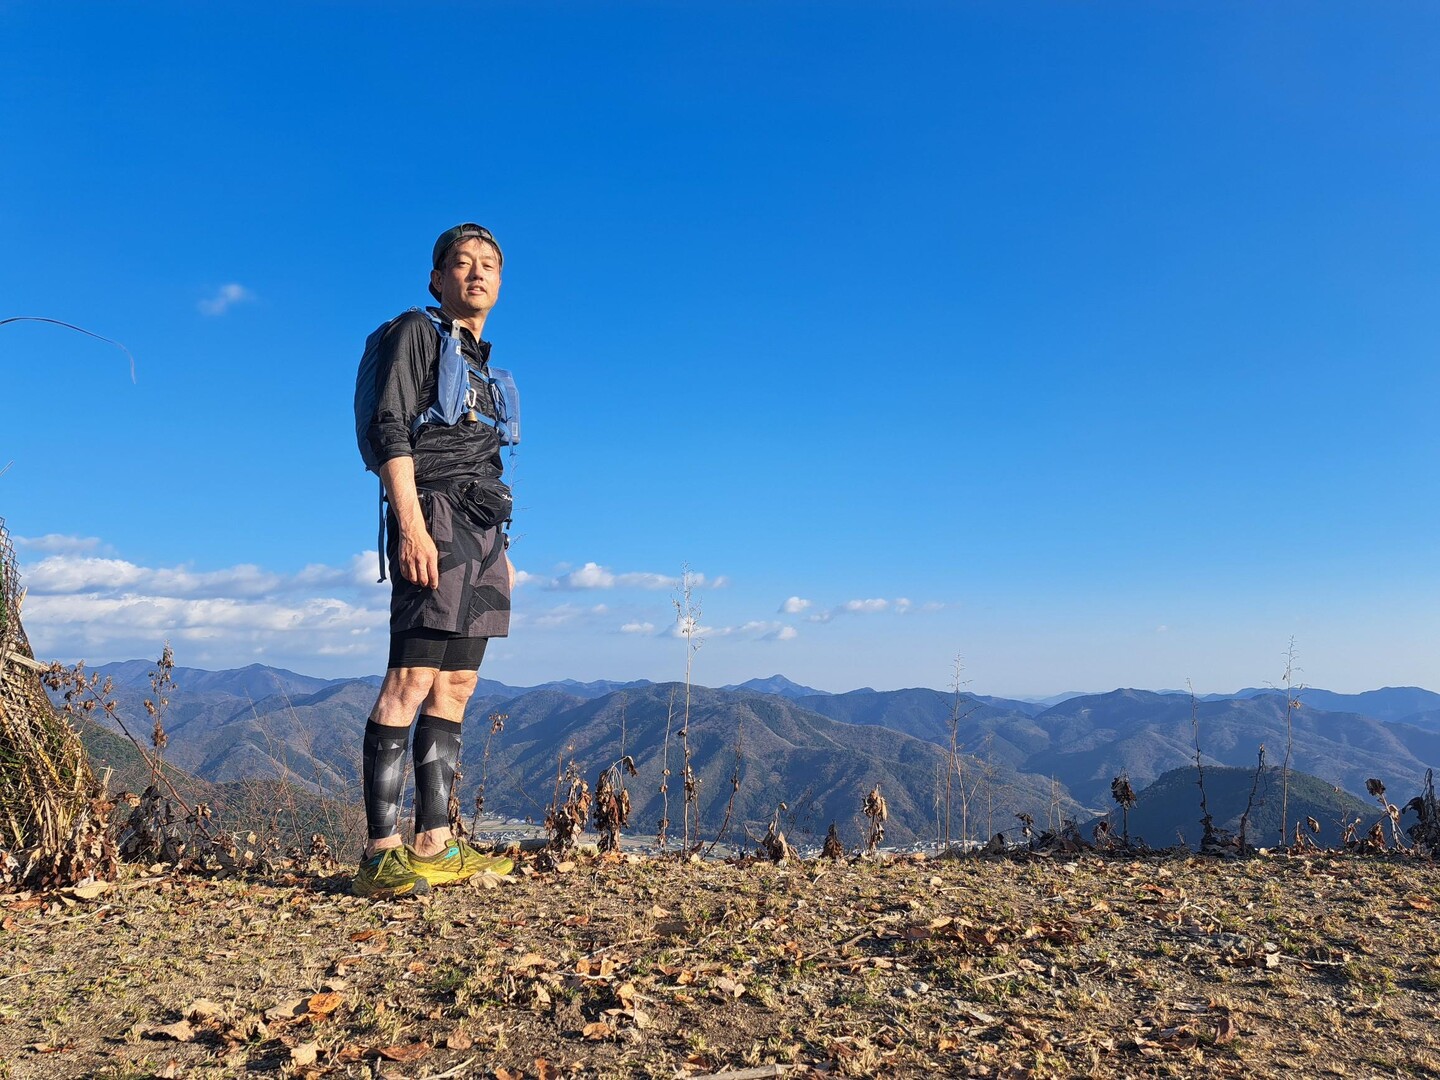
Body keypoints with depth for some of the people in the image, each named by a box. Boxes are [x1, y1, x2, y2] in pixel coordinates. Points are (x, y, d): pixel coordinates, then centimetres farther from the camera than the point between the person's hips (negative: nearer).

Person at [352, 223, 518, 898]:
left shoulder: (482, 363, 26)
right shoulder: (416, 332, 3)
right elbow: (391, 430, -9)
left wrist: (501, 550, 19)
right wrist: (411, 525, -21)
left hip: (482, 527, 9)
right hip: (434, 517, -8)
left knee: (455, 689, 5)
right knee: (411, 683, -14)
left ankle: (435, 847, 8)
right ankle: (382, 853, -13)